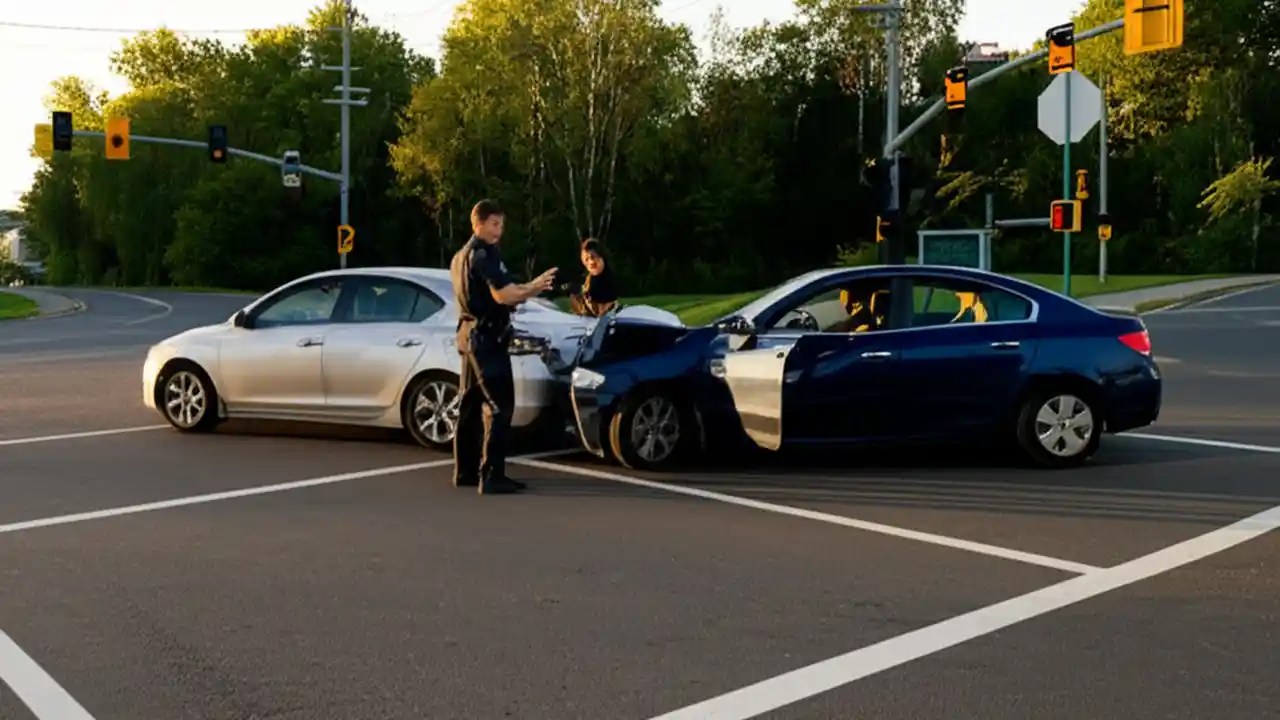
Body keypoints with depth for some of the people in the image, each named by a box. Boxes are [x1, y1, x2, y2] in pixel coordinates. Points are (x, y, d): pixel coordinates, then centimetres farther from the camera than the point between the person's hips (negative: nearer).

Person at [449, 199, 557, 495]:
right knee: (499, 405, -11)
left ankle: (465, 471, 17)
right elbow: (502, 295, -24)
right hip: (487, 336, -10)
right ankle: (491, 476, -16)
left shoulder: (460, 257, 18)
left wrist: (524, 291, 11)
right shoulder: (485, 253, -14)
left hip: (469, 333, 10)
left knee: (470, 404, 13)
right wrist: (532, 287, -11)